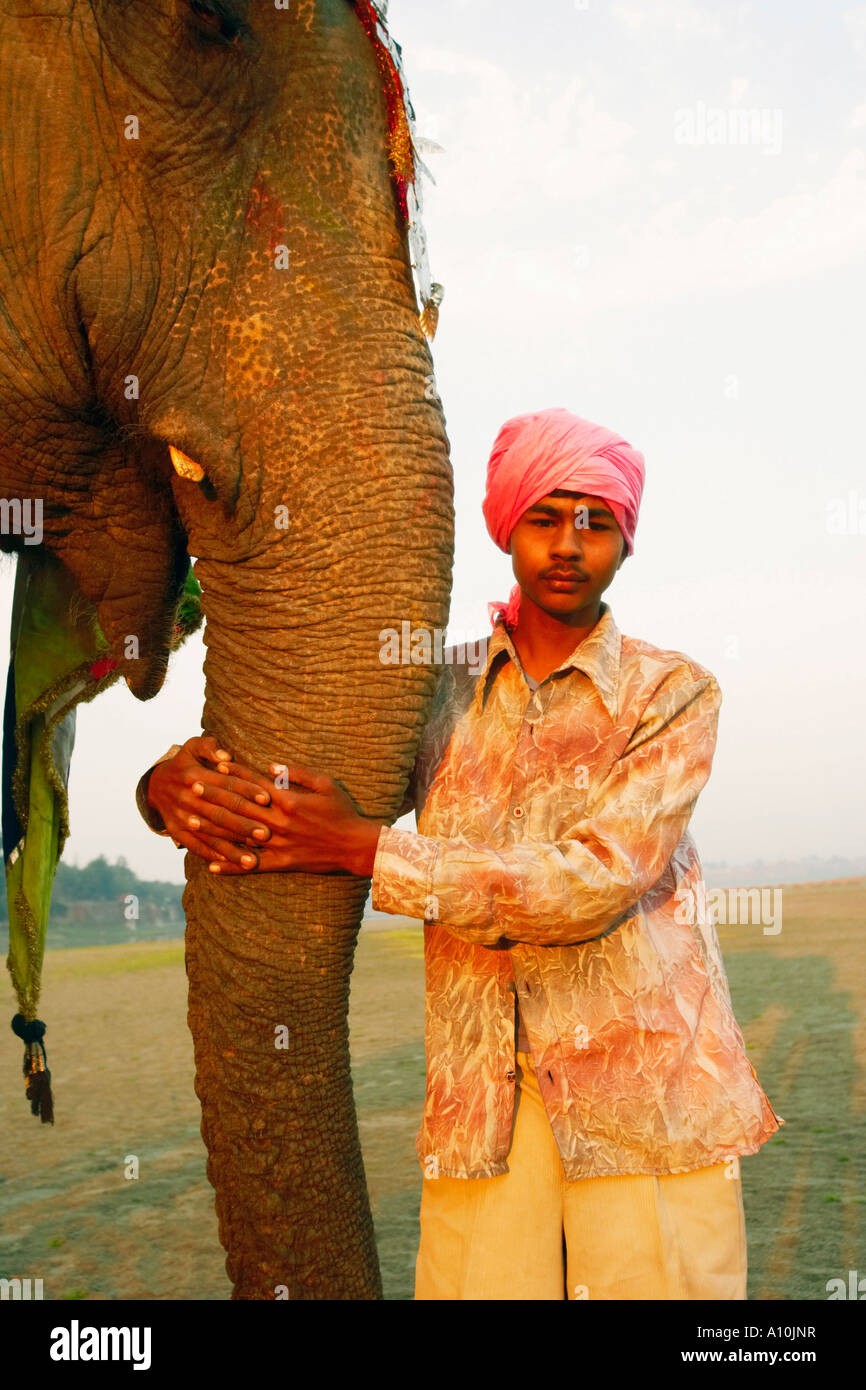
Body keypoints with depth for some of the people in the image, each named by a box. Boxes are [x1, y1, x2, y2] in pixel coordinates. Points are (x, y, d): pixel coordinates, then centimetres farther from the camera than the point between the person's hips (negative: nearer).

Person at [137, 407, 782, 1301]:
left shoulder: (673, 694, 0)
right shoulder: (440, 696, 9)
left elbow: (593, 884, -14)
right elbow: (270, 783, 14)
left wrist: (364, 849, -17)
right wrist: (173, 781, -11)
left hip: (648, 1101, -2)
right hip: (481, 1102, 2)